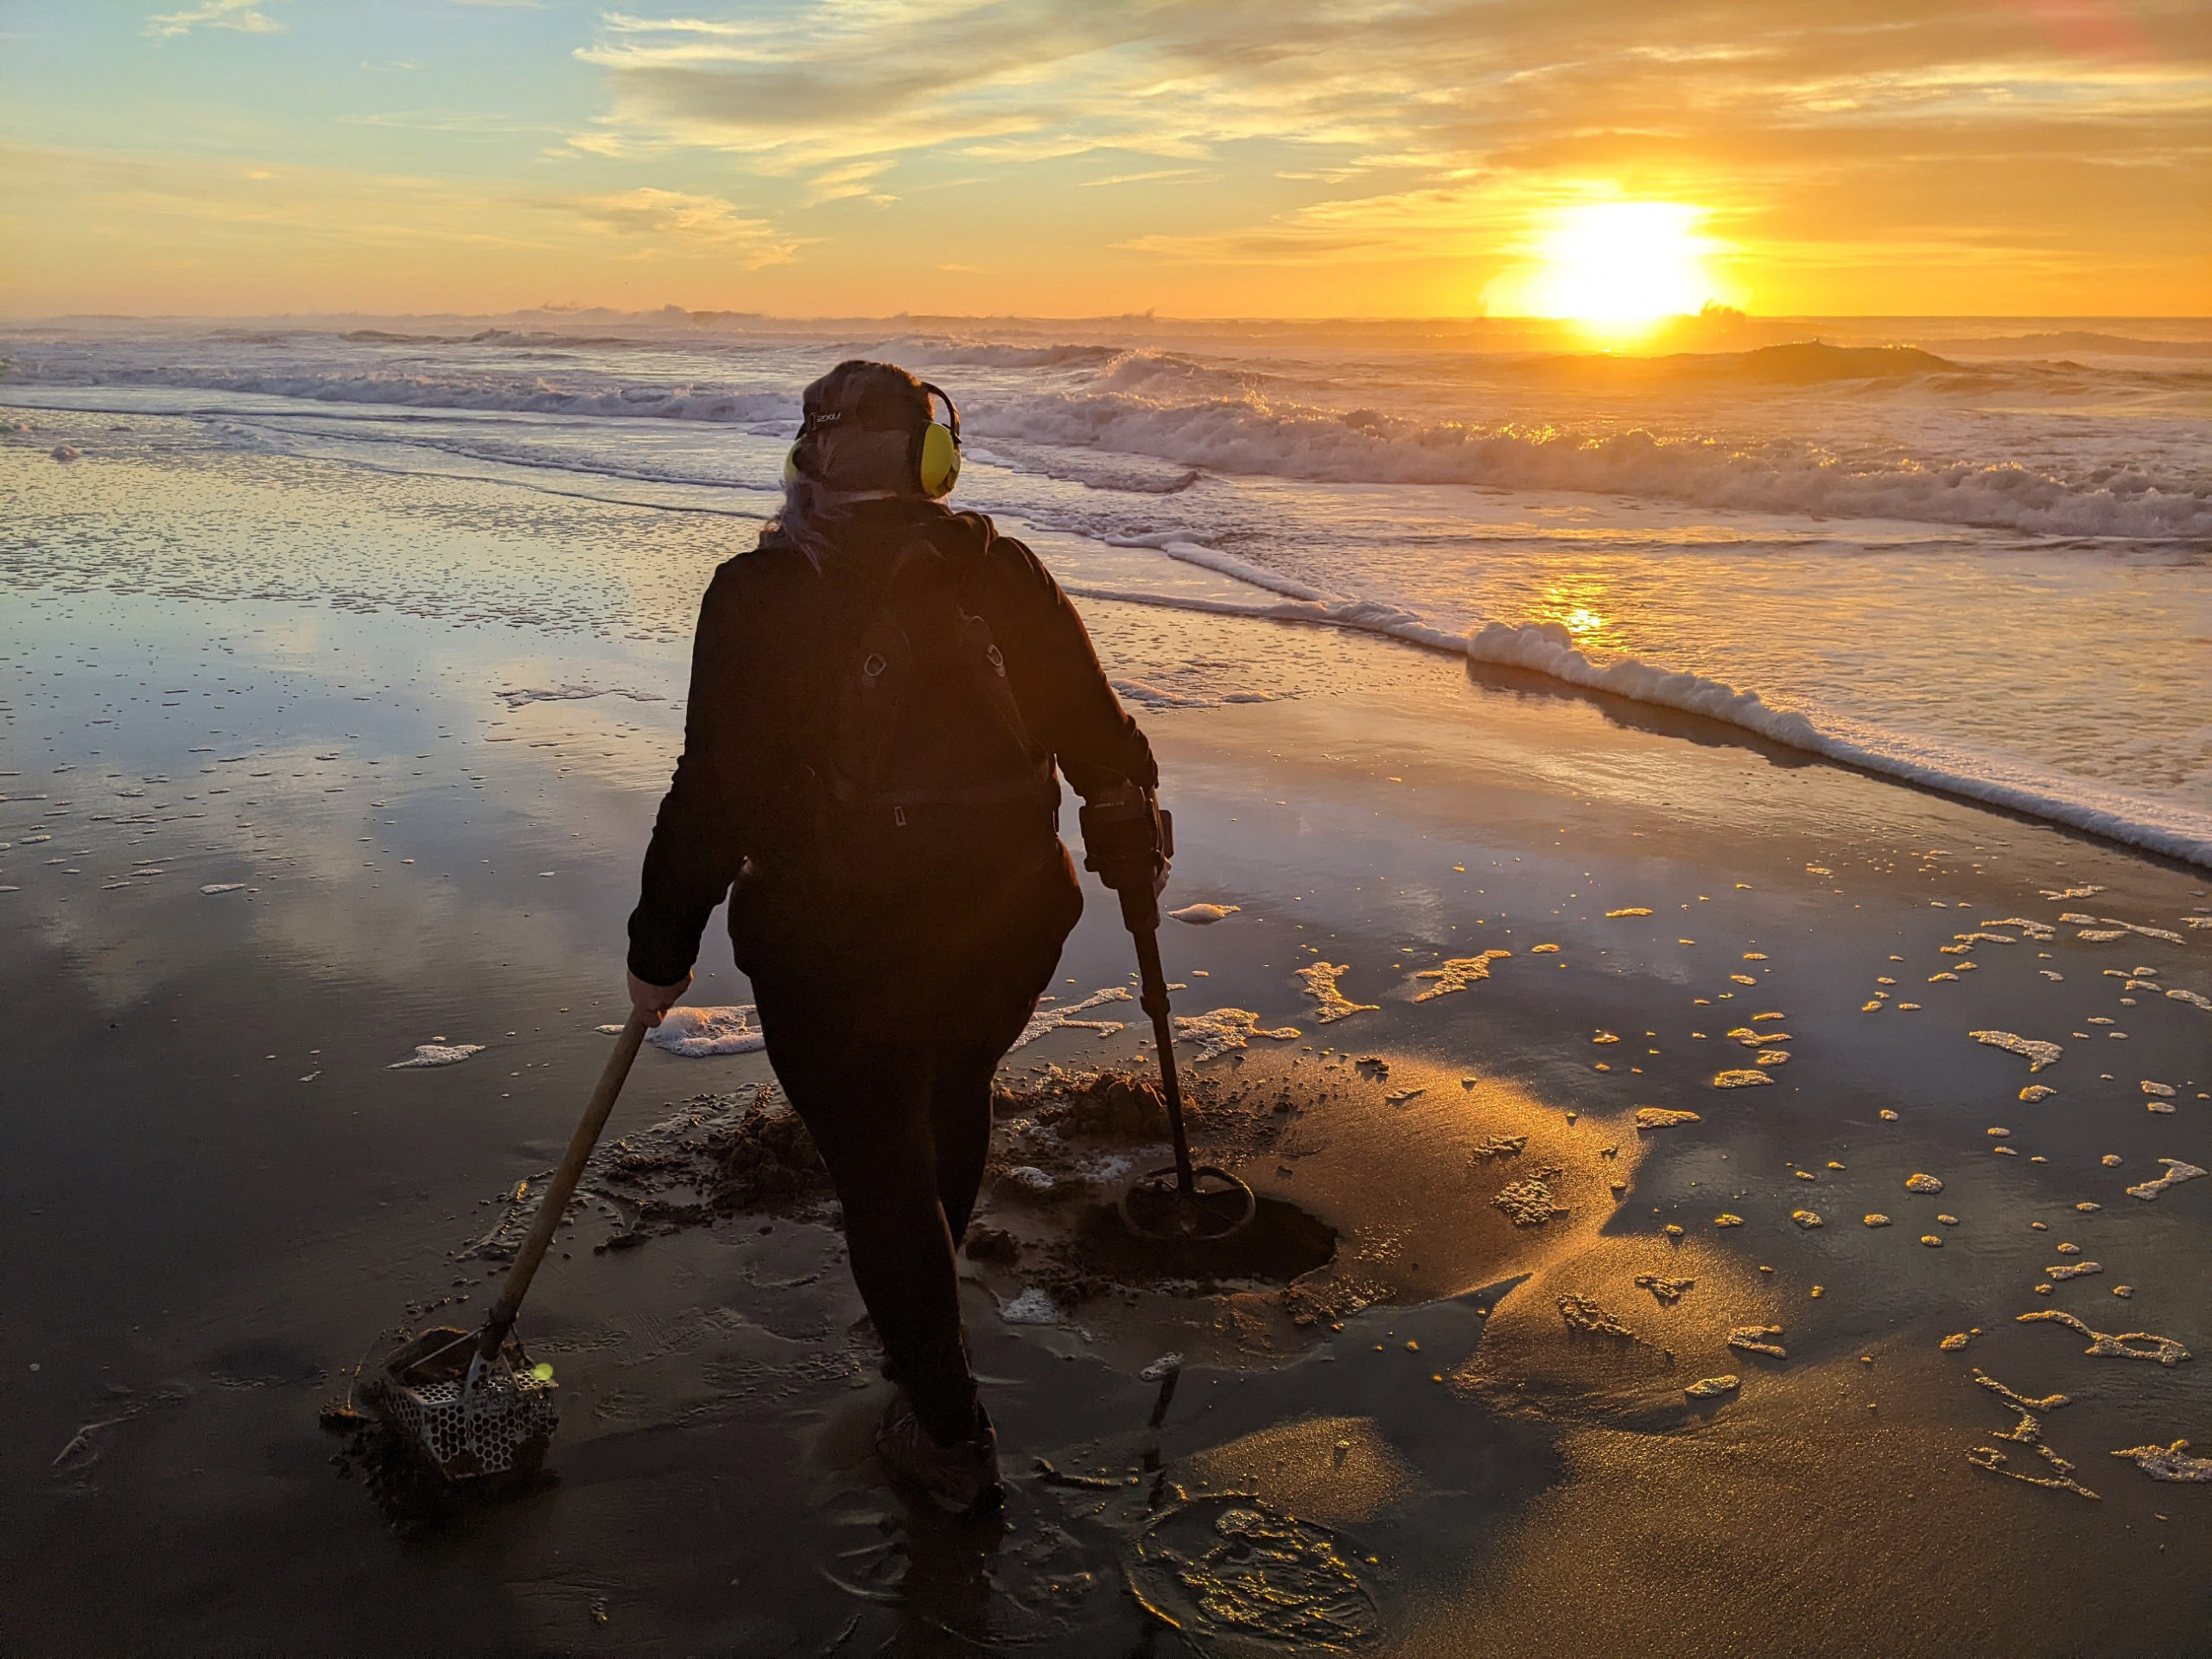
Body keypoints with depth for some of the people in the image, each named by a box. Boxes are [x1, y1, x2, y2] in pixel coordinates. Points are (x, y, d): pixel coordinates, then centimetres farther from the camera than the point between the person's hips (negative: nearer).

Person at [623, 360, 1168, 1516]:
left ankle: (949, 1437, 24)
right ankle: (921, 1332, 50)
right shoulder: (1002, 573, -1)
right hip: (1010, 919, 4)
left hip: (836, 952, -4)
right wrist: (1134, 855, 23)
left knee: (880, 1172, 13)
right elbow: (1098, 732, 6)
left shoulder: (763, 595, -11)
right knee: (953, 1095, 30)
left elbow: (715, 790, -12)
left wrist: (661, 947, -1)